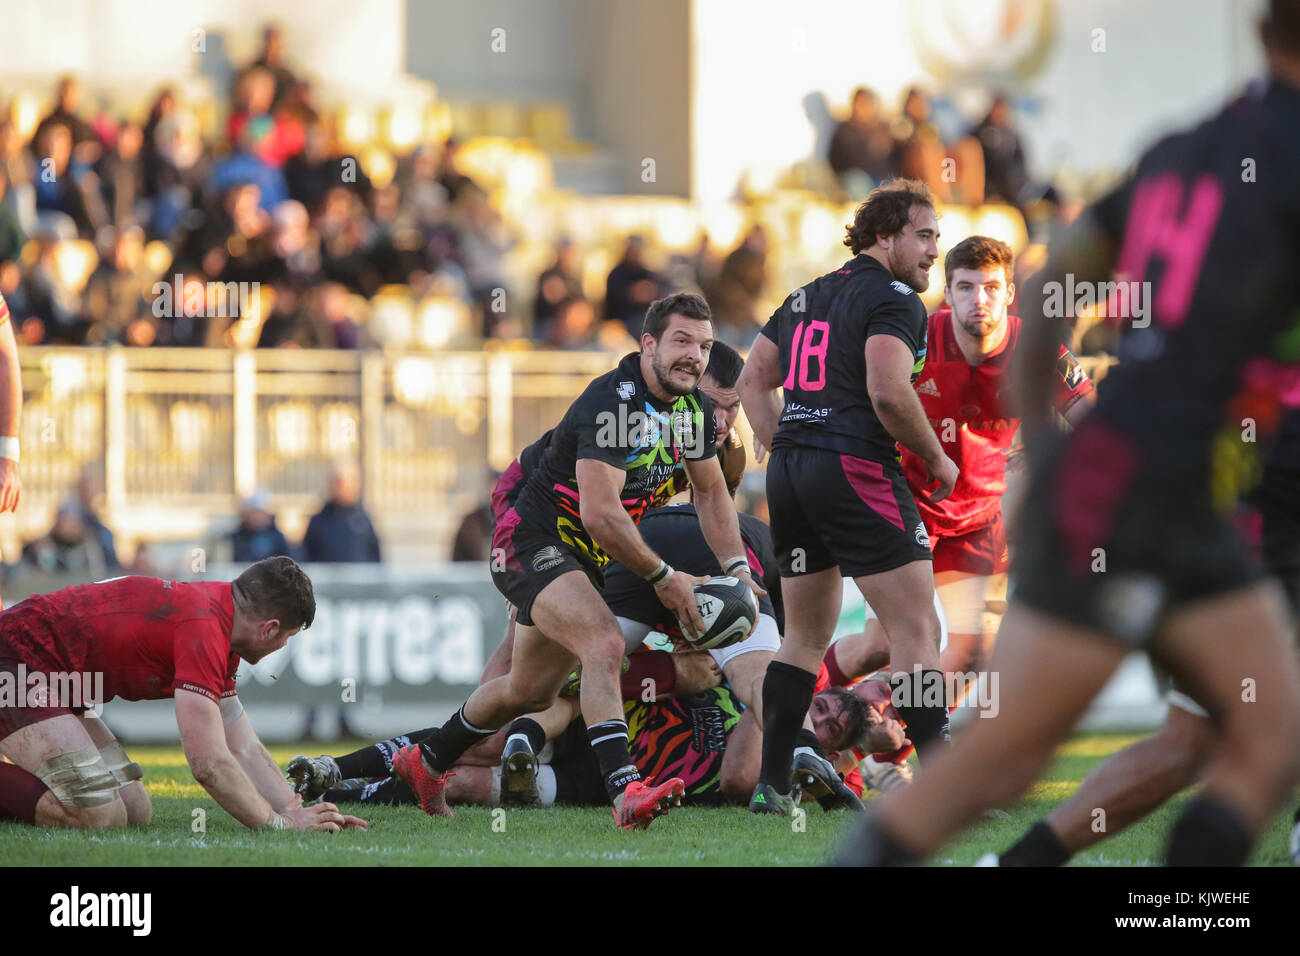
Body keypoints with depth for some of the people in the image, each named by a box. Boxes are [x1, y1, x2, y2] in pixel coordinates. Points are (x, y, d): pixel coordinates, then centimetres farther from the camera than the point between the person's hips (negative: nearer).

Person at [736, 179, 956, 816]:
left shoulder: (806, 297, 19)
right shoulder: (894, 299, -7)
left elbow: (753, 380, 22)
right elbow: (888, 391, -19)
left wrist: (781, 449, 18)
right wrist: (937, 459, -7)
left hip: (789, 473, 8)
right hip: (856, 470, -8)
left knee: (806, 638, 17)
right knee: (916, 632, -7)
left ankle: (771, 786, 16)